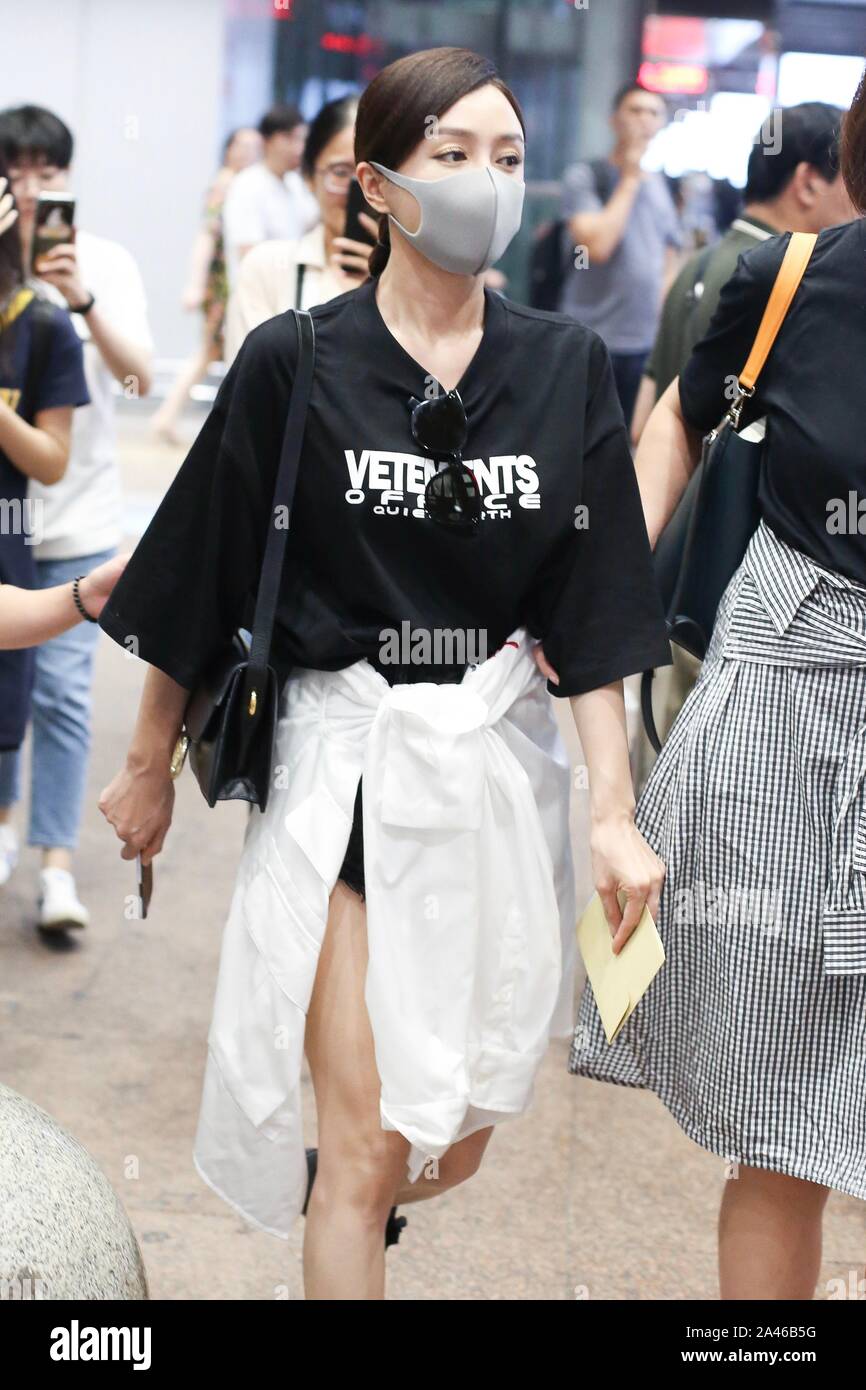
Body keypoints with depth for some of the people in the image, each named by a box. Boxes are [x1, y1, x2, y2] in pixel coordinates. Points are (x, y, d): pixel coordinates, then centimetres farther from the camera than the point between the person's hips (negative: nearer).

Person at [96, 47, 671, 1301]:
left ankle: (332, 1208, 47)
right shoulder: (293, 363, -8)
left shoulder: (565, 368, 1)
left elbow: (590, 610, 1)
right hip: (343, 764, -3)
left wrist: (615, 809, -6)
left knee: (455, 1148, 13)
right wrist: (149, 763, 7)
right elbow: (199, 582, 1)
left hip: (498, 760, 4)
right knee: (370, 1149, -5)